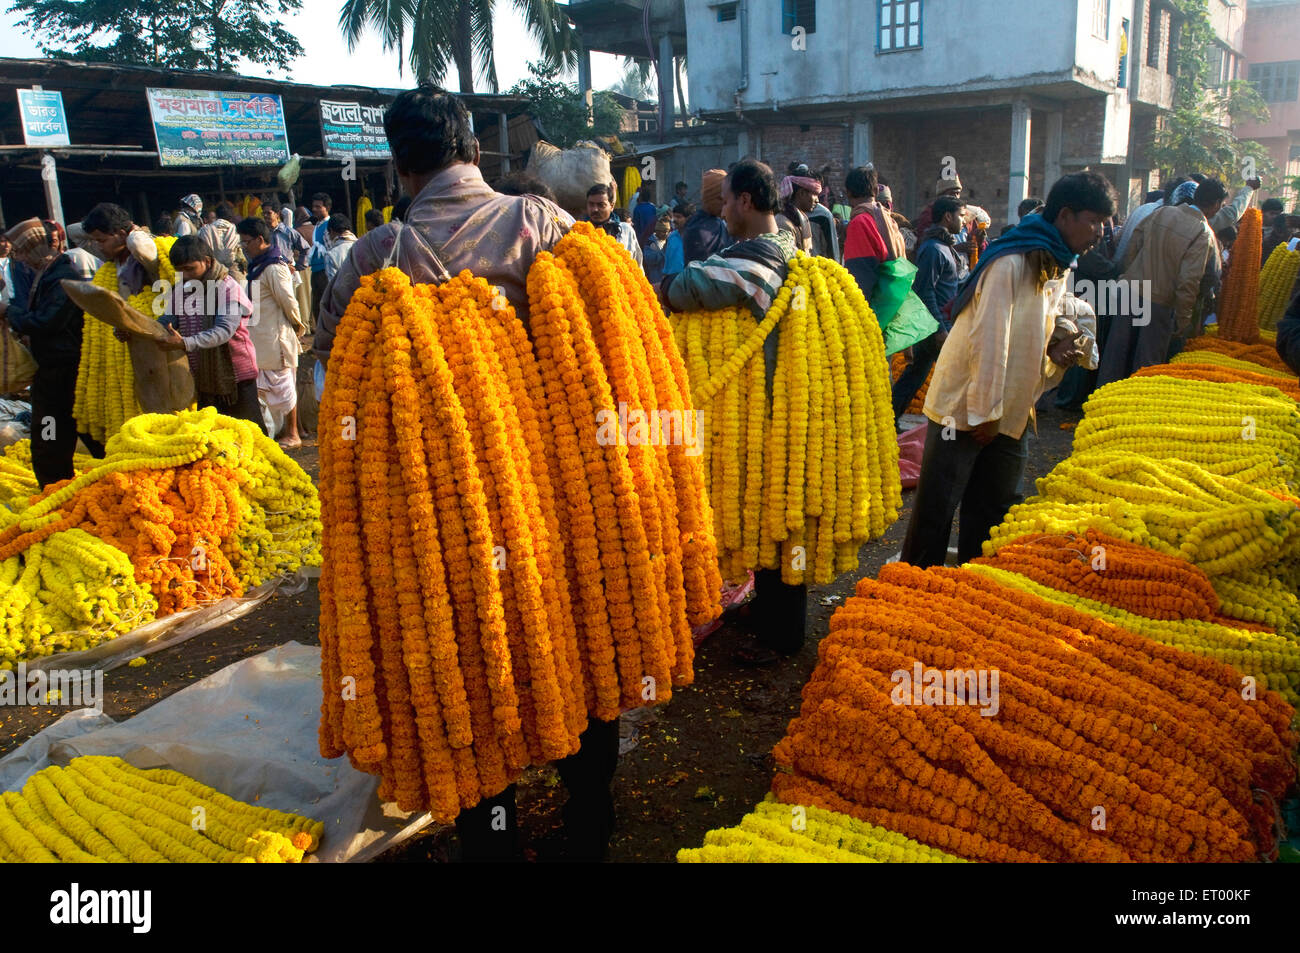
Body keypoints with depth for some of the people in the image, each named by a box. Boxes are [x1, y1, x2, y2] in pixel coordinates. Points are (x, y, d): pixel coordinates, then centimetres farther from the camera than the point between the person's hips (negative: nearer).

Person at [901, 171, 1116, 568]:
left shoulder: (1057, 269, 12)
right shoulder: (1013, 262, -17)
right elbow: (988, 339, -20)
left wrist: (1055, 352, -2)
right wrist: (985, 412, -18)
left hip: (1011, 413, 9)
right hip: (965, 406, -9)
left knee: (993, 510, 14)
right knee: (936, 509, -2)